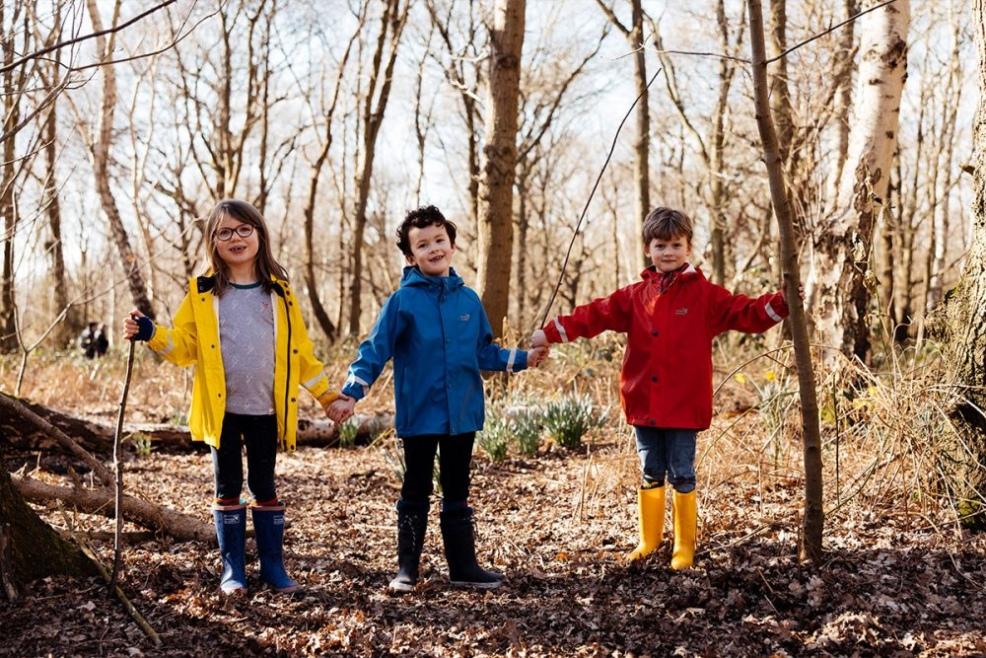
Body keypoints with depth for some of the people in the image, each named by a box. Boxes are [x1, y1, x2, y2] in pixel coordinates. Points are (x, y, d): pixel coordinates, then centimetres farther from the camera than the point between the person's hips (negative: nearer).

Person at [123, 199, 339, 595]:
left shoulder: (278, 291, 4)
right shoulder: (203, 293, 1)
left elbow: (299, 351, 9)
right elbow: (184, 346, 1)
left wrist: (327, 394, 8)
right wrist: (151, 334, -17)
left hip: (266, 409, 1)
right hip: (222, 409, 0)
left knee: (264, 487, 9)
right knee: (228, 488, 7)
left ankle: (273, 566, 18)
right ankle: (232, 569, 16)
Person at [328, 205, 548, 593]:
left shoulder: (469, 300, 4)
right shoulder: (403, 301, -8)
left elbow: (484, 352, 14)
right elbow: (375, 351, -7)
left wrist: (523, 359, 7)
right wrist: (351, 394, -16)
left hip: (462, 415, 3)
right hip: (419, 415, -3)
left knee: (457, 495, 13)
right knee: (415, 495, 8)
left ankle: (463, 566, 22)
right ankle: (407, 569, 18)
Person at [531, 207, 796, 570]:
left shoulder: (704, 294, -2)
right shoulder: (636, 296, 8)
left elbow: (744, 313, -7)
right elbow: (595, 315, 5)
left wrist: (781, 304, -23)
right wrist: (550, 333, -2)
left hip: (684, 405, -3)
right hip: (644, 404, 3)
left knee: (682, 476, 4)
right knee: (651, 474, 15)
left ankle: (685, 547, 16)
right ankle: (648, 540, 28)